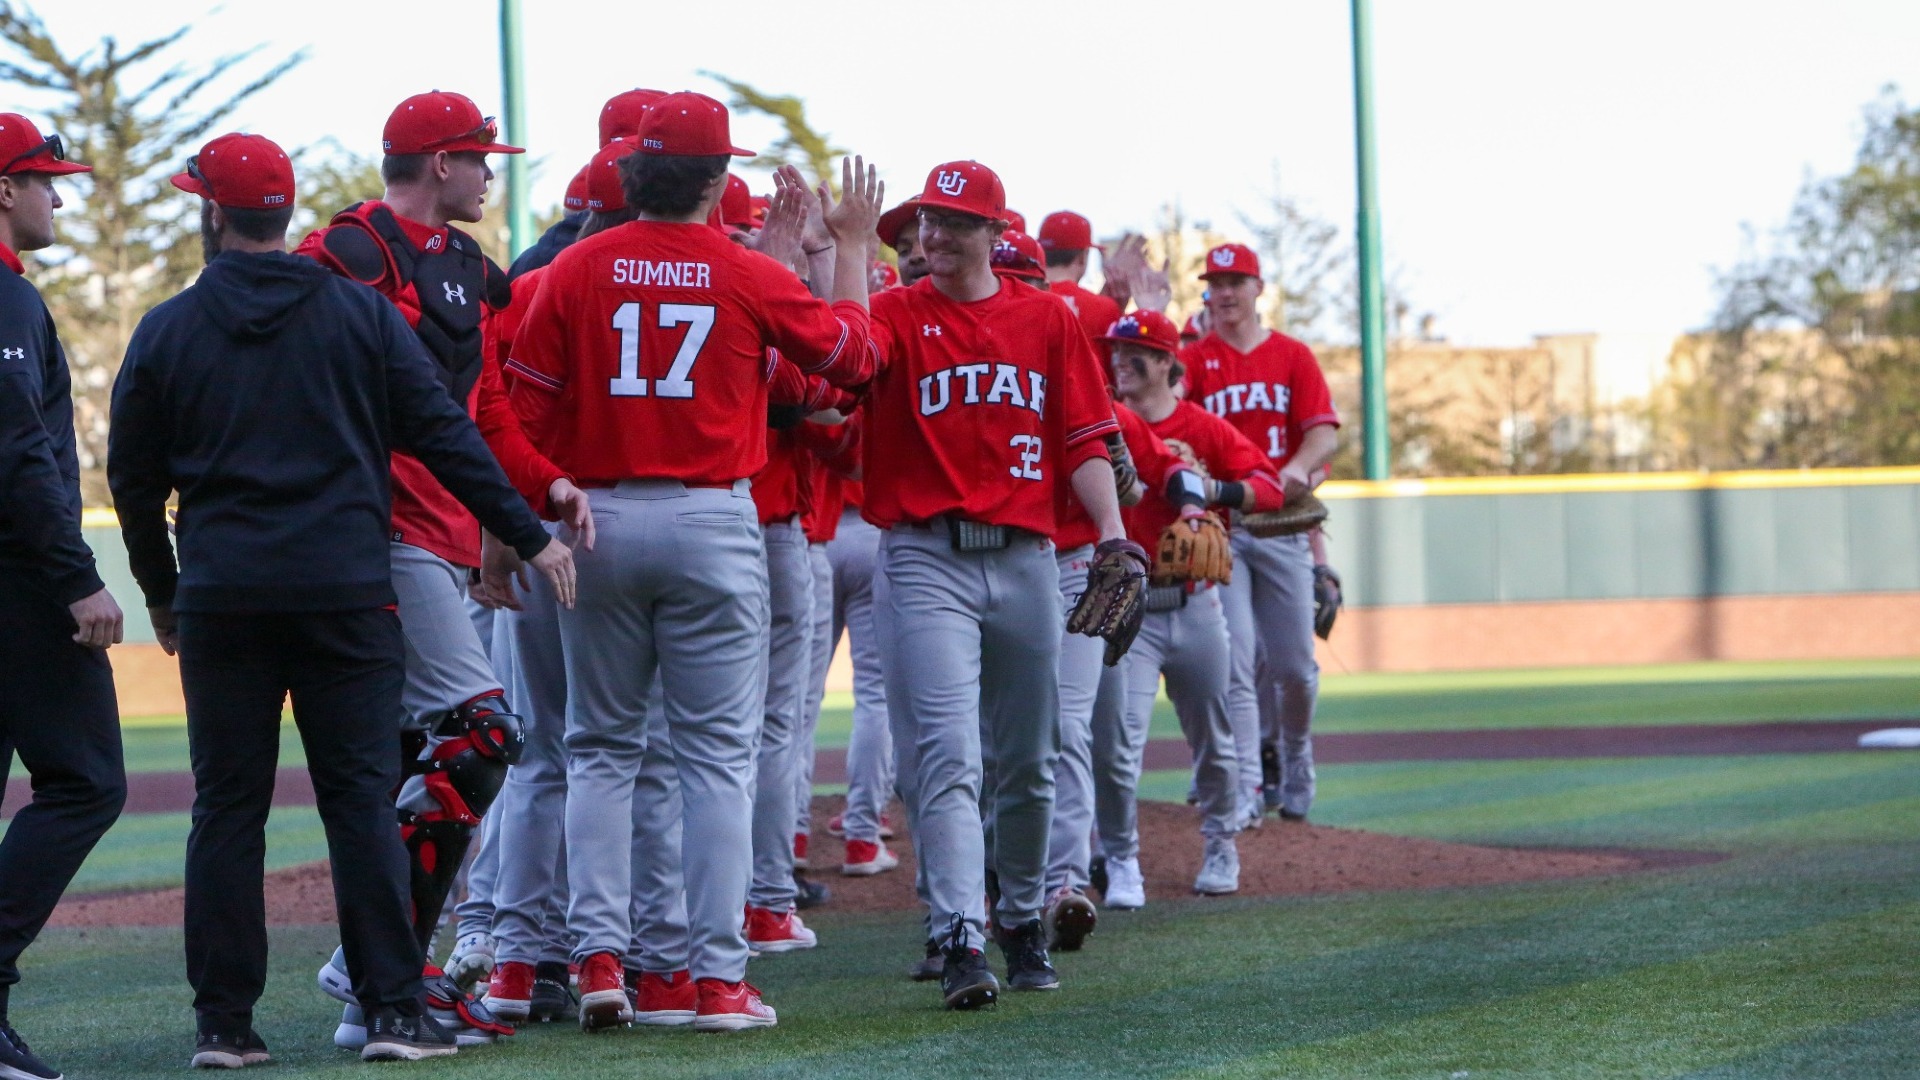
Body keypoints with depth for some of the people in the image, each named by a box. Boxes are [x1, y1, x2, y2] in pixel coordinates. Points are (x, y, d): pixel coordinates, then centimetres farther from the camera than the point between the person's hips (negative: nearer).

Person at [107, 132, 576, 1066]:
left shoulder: (167, 331, 4)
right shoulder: (362, 314, 3)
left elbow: (134, 480, 10)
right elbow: (443, 435, 0)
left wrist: (162, 595, 22)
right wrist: (530, 536, 5)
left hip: (221, 599, 0)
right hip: (346, 593, 0)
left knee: (227, 805, 5)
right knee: (361, 797, 1)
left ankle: (223, 1020, 4)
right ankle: (394, 1011, -4)